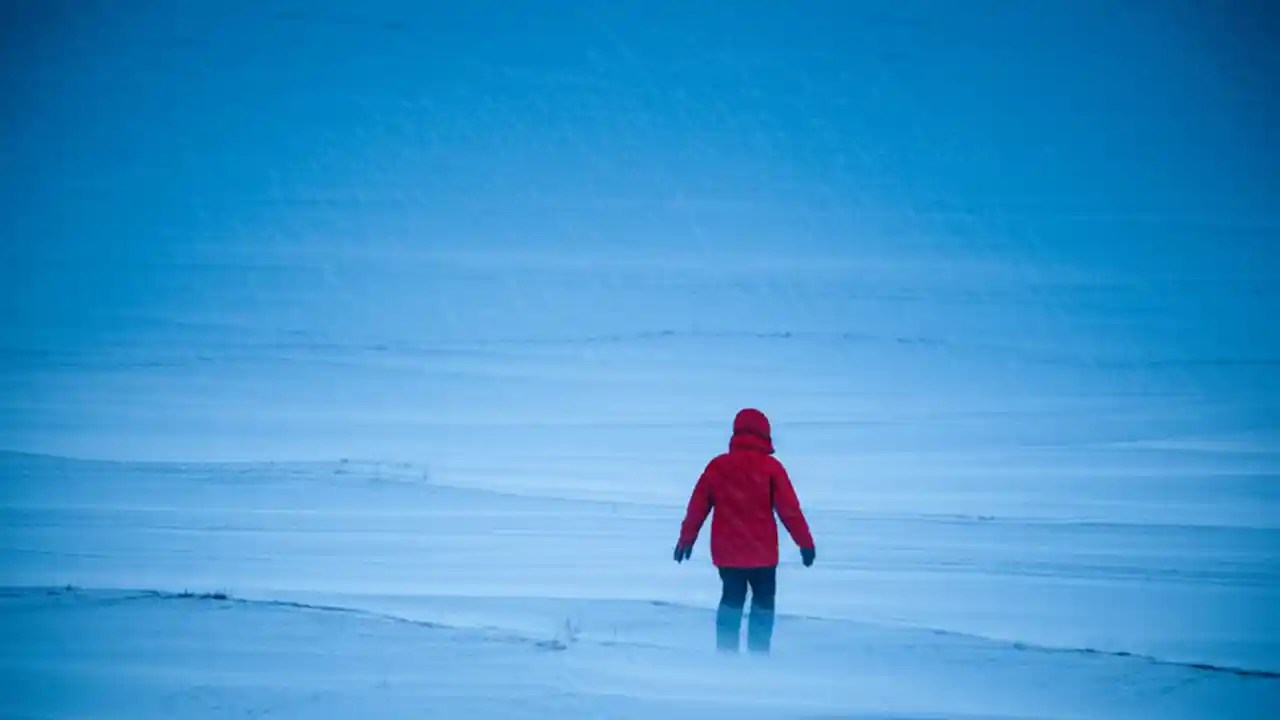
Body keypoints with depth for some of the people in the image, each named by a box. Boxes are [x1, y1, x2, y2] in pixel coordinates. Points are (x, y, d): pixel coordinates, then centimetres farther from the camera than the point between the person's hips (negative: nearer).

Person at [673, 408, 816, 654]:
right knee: (763, 601, 10)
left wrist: (686, 538, 17)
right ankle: (758, 655, 2)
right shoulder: (770, 467, -8)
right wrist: (805, 542, -1)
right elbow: (789, 508, -7)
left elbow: (697, 506, 6)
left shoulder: (717, 466, 2)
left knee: (731, 599, 16)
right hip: (761, 551, -3)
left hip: (727, 551, 3)